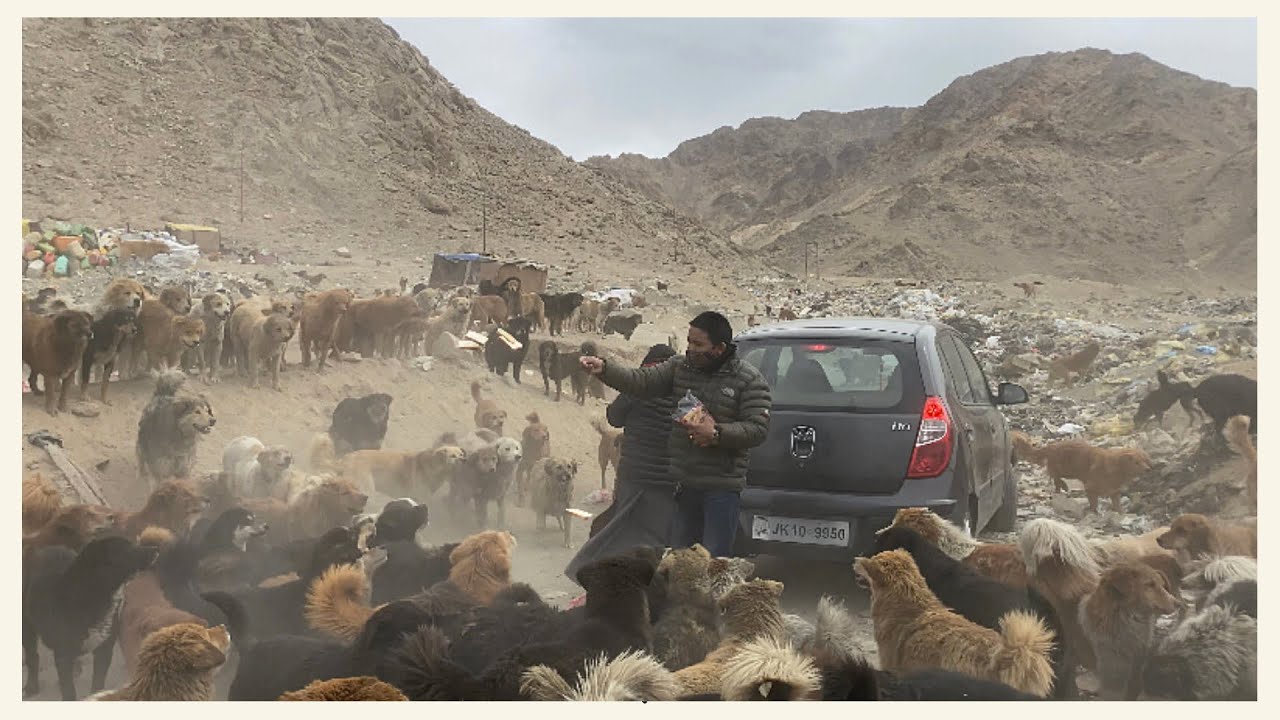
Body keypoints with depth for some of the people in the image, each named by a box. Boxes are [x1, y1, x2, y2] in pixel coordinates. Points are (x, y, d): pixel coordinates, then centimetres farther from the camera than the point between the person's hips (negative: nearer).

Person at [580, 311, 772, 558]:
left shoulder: (749, 380, -7)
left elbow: (758, 429, -13)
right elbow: (641, 381, 0)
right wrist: (604, 370, -14)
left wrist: (716, 434, -23)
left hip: (722, 487, -5)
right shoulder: (679, 367, 7)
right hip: (683, 482, 6)